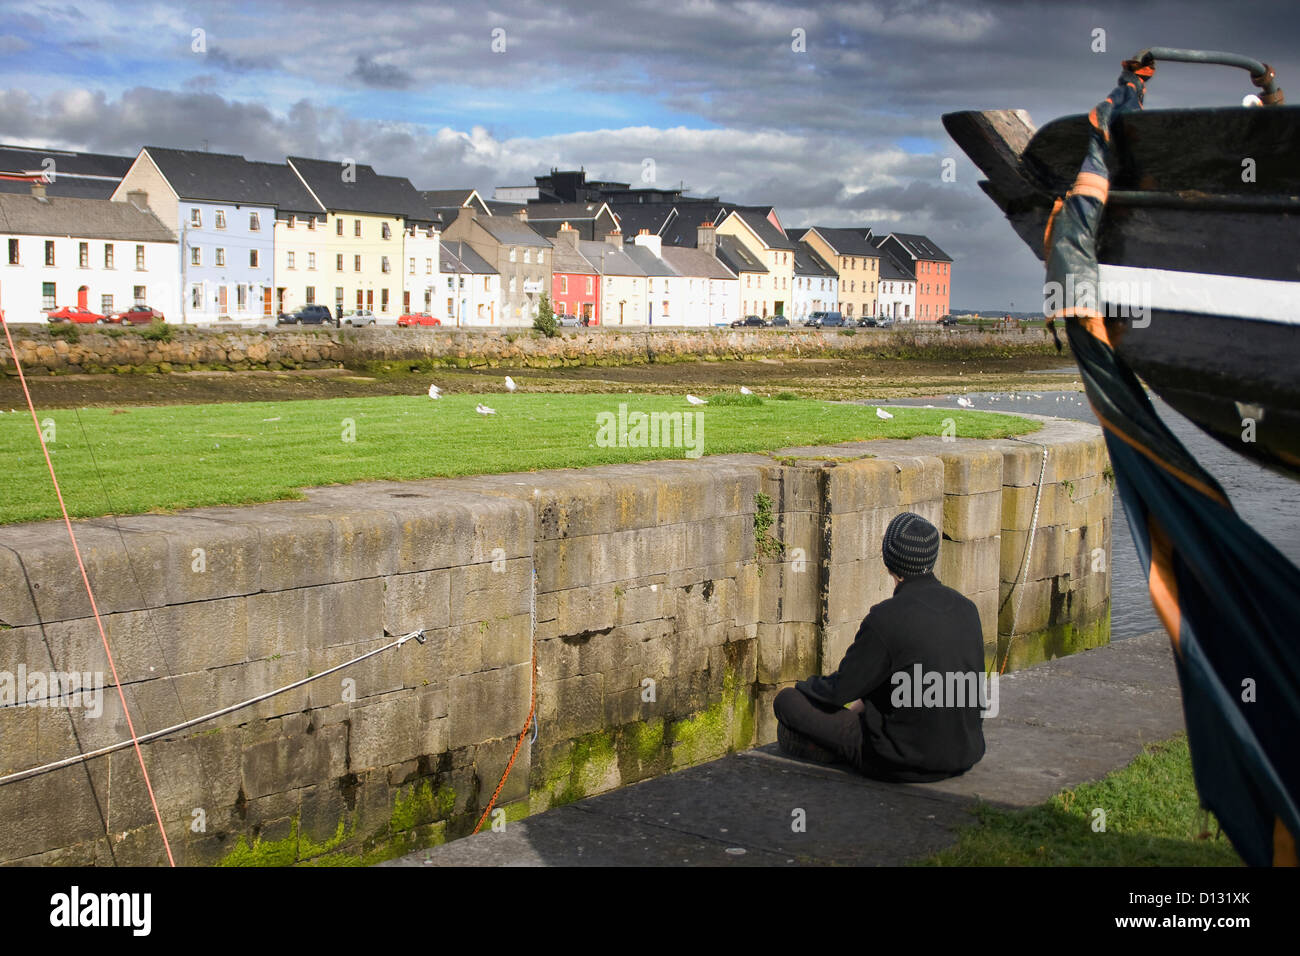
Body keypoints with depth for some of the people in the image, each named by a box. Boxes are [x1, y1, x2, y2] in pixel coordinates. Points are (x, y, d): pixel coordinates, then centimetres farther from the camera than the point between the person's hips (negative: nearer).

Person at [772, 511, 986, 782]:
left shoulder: (886, 618, -22)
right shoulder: (967, 608, -1)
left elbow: (838, 691, -13)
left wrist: (806, 686, 13)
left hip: (905, 763, -7)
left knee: (787, 700, 6)